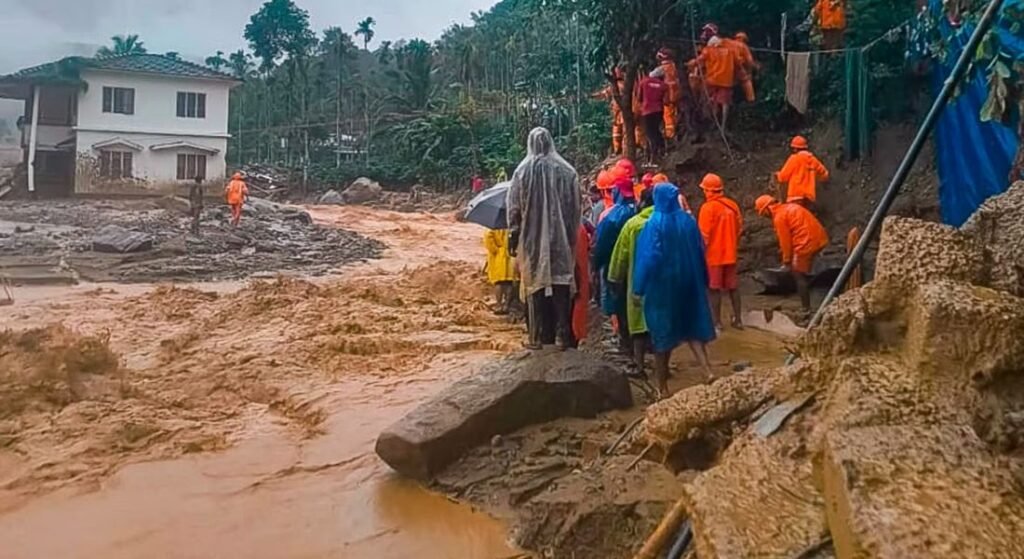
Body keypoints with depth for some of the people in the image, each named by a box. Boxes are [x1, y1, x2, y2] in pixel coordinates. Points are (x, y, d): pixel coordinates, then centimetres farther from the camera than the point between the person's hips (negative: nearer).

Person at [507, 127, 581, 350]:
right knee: (562, 286, 8)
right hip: (561, 239, 1)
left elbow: (514, 208, -2)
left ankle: (538, 336, 10)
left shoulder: (523, 171, -4)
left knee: (536, 286, 7)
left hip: (532, 240, -1)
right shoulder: (567, 171, -2)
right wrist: (572, 237, 10)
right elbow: (576, 209, 2)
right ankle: (562, 335, 9)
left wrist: (514, 236, 7)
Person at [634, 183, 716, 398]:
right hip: (687, 282, 4)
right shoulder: (688, 220, 1)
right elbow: (700, 252, 8)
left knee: (662, 332, 6)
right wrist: (702, 281, 17)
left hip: (661, 284, -4)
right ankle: (709, 372, -4)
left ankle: (662, 387, 13)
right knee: (692, 327, 13)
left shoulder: (654, 223, -12)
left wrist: (639, 288, -10)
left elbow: (648, 257, -15)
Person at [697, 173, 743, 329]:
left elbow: (704, 235, -15)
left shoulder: (708, 207, -16)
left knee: (715, 288, 3)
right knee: (733, 287, 13)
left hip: (713, 255, -5)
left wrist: (702, 253, -5)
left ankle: (717, 321, 8)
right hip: (730, 254, 5)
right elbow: (739, 228, 7)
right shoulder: (733, 205, 1)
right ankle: (738, 319, 19)